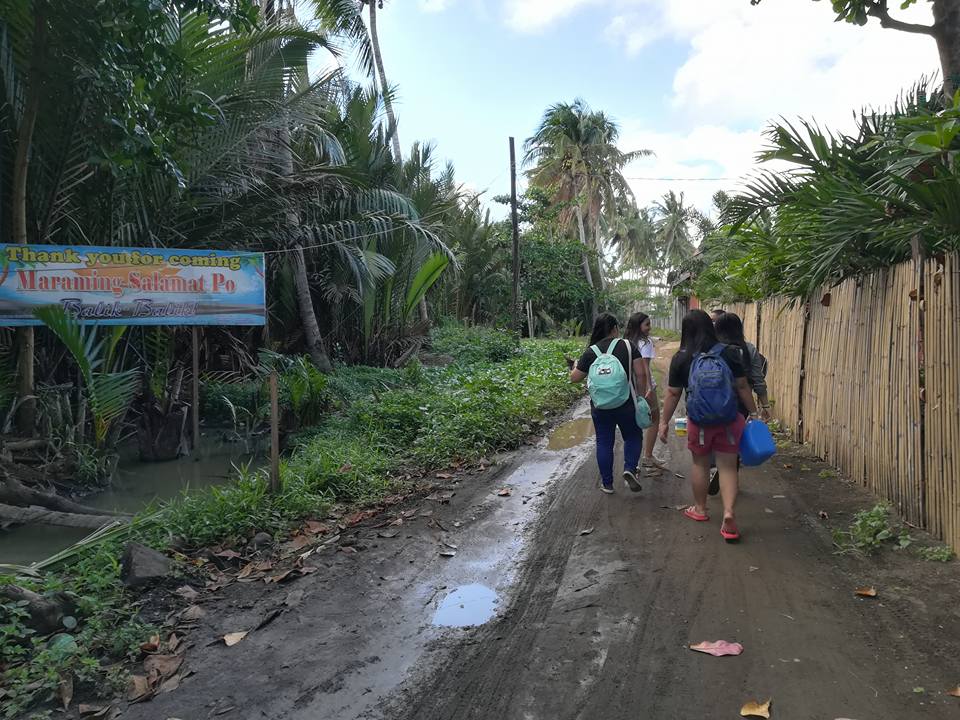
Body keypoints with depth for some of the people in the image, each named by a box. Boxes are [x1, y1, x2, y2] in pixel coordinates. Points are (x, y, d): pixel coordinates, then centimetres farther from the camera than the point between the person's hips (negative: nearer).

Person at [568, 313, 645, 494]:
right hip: (626, 404, 0)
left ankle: (607, 483, 20)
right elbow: (640, 373, -9)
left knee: (604, 443, 13)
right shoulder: (627, 346, -6)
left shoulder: (591, 351, -5)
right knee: (633, 436, 20)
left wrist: (574, 367, 19)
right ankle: (630, 469, -1)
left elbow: (575, 378, -2)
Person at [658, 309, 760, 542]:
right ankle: (729, 513, -7)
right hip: (729, 420, 0)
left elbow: (673, 394, -3)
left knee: (700, 464, 18)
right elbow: (742, 387, -2)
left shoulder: (681, 359, -7)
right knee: (728, 467, 7)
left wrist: (664, 421, 6)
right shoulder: (729, 353, -5)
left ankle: (700, 509, 31)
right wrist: (753, 412, 9)